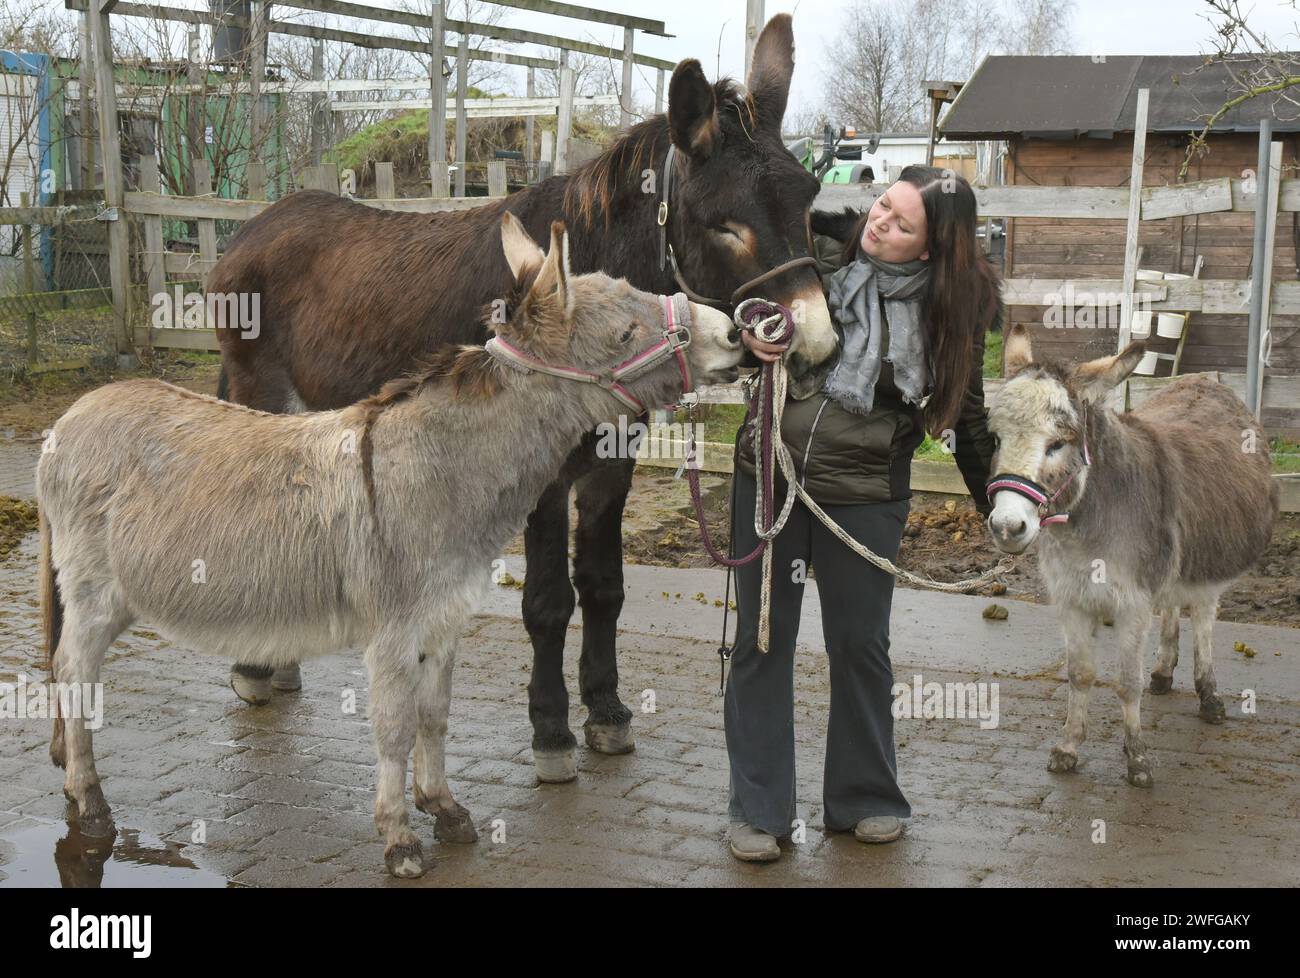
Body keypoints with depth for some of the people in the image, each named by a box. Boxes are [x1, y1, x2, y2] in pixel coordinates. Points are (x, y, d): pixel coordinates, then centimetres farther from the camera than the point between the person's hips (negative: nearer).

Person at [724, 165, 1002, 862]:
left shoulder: (949, 308, -6)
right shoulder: (821, 250, -6)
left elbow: (965, 411, 3)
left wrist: (998, 506, 4)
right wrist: (749, 338, -13)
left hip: (864, 496, -1)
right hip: (768, 474, 1)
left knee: (860, 645, 9)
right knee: (761, 640, 6)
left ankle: (865, 798, 28)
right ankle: (758, 809, 18)